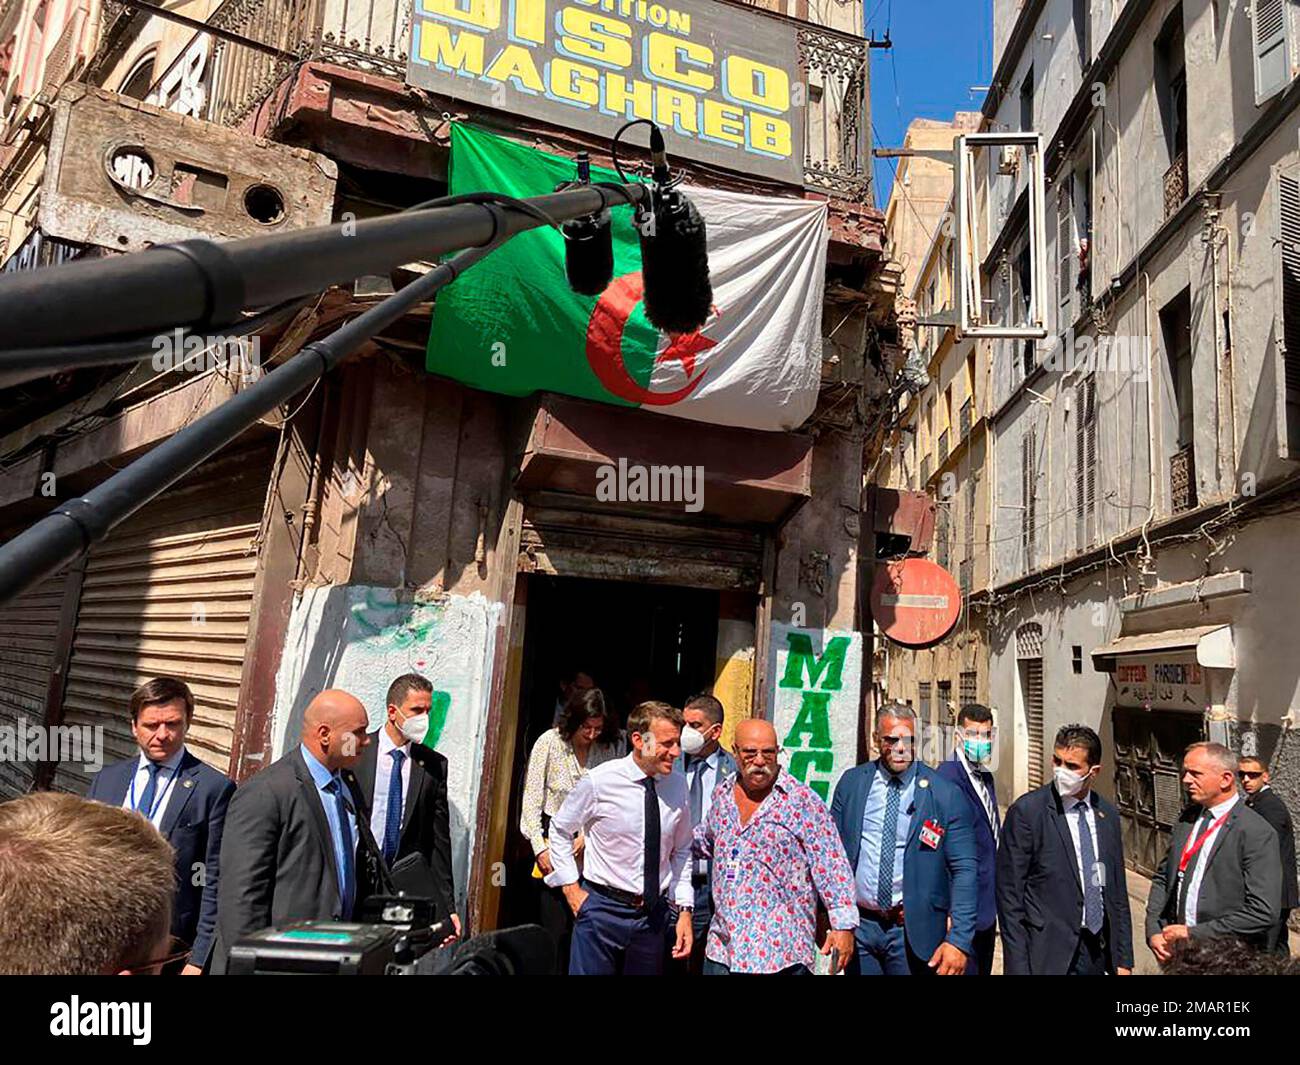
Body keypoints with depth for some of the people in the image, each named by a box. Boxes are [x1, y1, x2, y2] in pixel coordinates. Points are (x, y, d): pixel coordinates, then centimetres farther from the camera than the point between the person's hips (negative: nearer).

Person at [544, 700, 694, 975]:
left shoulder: (677, 784, -2)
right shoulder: (600, 781, -14)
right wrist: (571, 888, -3)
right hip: (602, 909, -3)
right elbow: (560, 830, 2)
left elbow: (681, 850, 10)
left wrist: (684, 910, 4)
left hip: (653, 913, 4)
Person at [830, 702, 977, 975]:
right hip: (858, 925, 2)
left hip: (913, 931, -2)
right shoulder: (851, 782, 1)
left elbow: (964, 870, -8)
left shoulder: (946, 795, -7)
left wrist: (959, 940, -15)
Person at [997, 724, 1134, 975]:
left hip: (1099, 953, 5)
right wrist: (1018, 968, -13)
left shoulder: (1108, 815, 6)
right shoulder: (1026, 811, -11)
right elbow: (1010, 895, -11)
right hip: (1050, 956, -5)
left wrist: (1124, 959, 9)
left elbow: (1118, 891, 12)